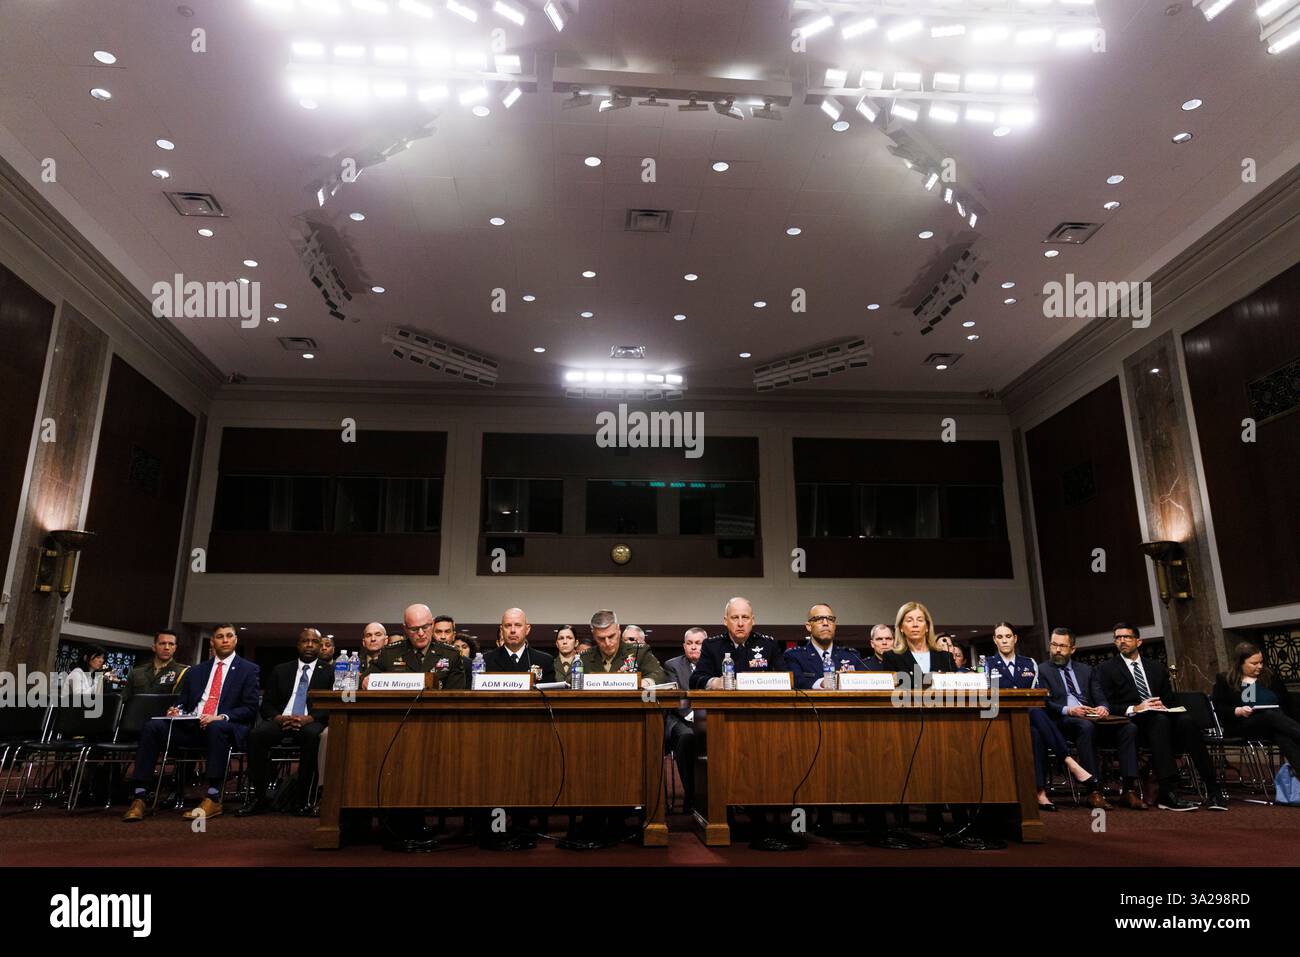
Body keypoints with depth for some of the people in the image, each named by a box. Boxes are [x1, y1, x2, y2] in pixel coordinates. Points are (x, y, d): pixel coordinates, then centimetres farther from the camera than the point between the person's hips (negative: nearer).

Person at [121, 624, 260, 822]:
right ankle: (139, 798, -21)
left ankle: (213, 799, -37)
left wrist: (222, 717, -18)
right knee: (152, 727, -19)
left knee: (216, 728, -39)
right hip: (191, 726, 5)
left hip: (224, 728, -5)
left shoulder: (248, 670, 8)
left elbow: (250, 709, -1)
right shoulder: (196, 671, 23)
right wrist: (177, 710, -3)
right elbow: (184, 702, 22)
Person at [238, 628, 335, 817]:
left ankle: (304, 798, -26)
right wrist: (278, 718, -10)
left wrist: (308, 718, -17)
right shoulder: (280, 671, 19)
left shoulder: (329, 672, 11)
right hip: (281, 722, 3)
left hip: (311, 723, -2)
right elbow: (267, 704, 13)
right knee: (256, 734, -29)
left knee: (312, 735, -37)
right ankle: (258, 797, -19)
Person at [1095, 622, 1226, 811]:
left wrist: (1163, 706, -4)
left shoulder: (1157, 667, 23)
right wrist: (1134, 709, -14)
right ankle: (1168, 794, -41)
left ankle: (1213, 791, -30)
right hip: (1130, 721, -4)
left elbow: (1171, 700, 19)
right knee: (1160, 720, -35)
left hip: (1160, 716, 4)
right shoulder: (1106, 668, 10)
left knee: (1186, 721, -29)